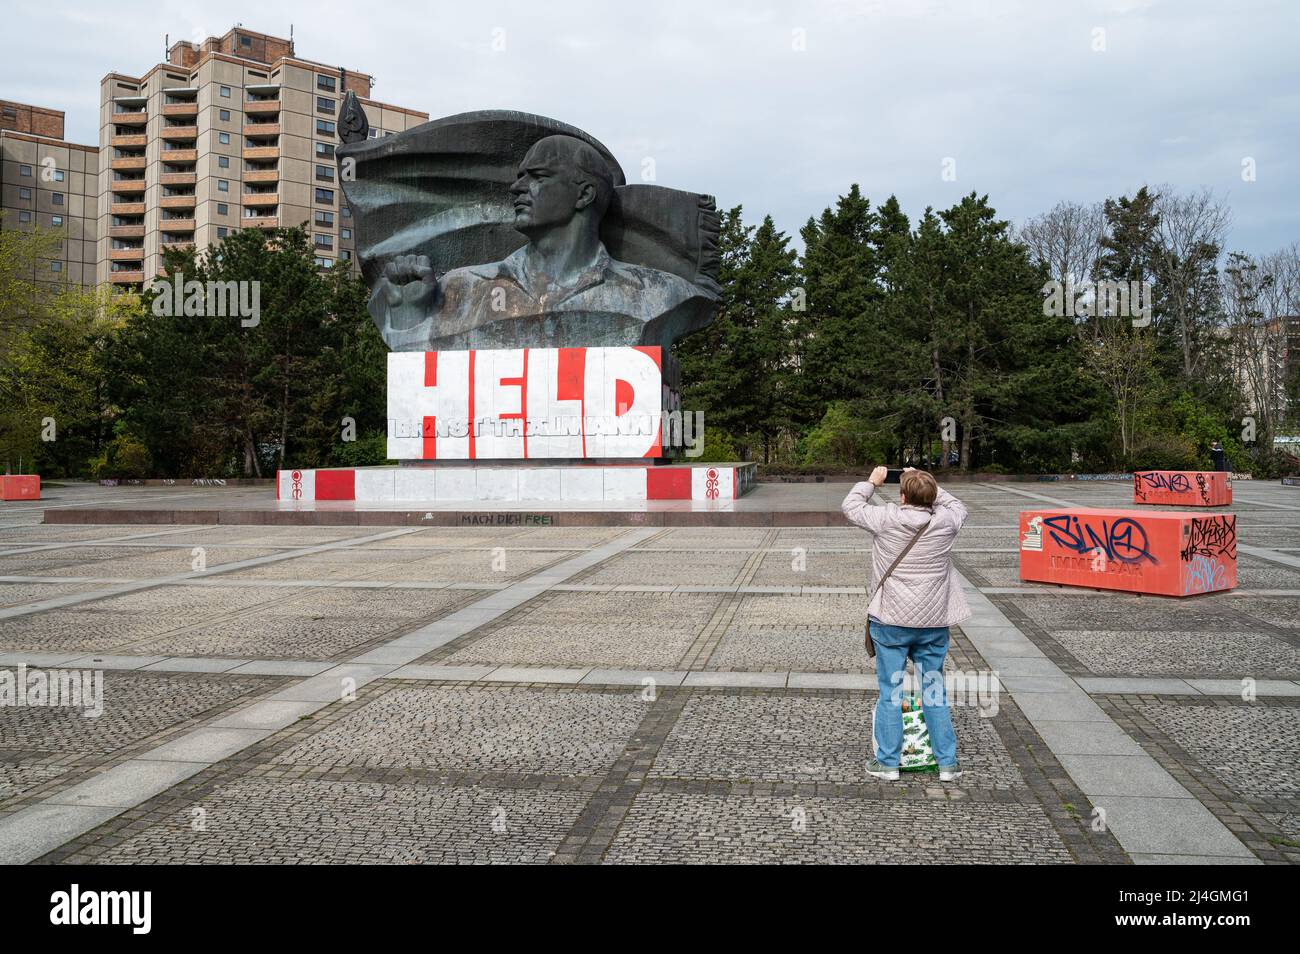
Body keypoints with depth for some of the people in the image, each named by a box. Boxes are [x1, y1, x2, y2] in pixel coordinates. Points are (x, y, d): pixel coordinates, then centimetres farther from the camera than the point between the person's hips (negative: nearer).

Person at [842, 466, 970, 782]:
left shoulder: (886, 519, -13)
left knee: (890, 692, 7)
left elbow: (850, 505, 5)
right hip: (934, 623, 2)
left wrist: (872, 482, 18)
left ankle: (887, 762, 16)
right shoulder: (946, 521, -7)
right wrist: (927, 485, 17)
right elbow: (957, 506, 18)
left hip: (891, 622, -2)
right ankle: (948, 763, 20)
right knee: (935, 692, 13)